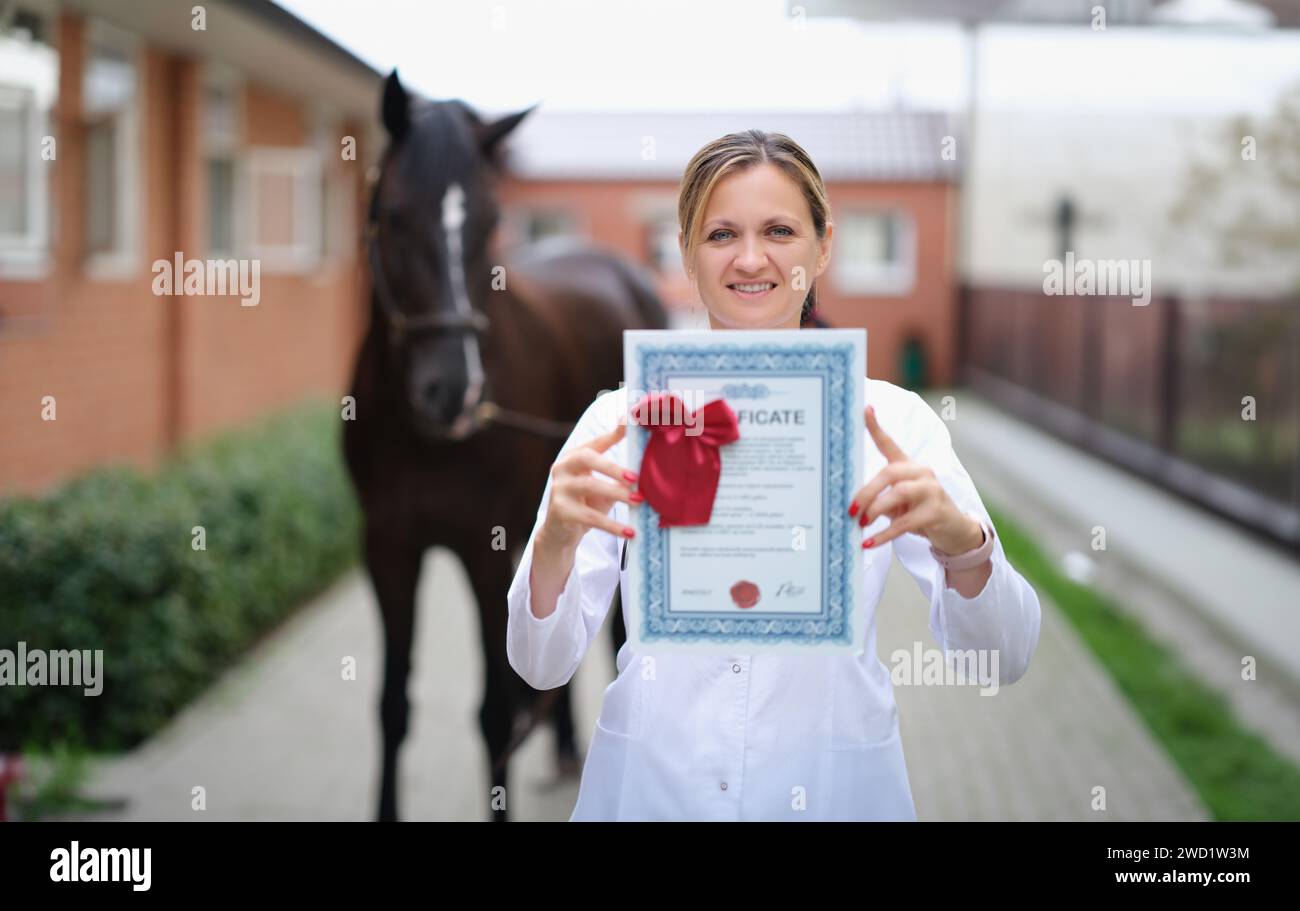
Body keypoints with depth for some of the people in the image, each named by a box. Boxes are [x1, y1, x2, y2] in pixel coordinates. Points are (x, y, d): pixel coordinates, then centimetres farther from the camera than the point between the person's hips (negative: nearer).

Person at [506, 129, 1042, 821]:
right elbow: (542, 664, -8)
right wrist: (555, 541, -28)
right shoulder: (622, 419, -3)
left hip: (834, 788, 0)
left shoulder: (893, 420, -4)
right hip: (653, 788, 0)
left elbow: (1001, 661, -10)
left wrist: (960, 540, -30)